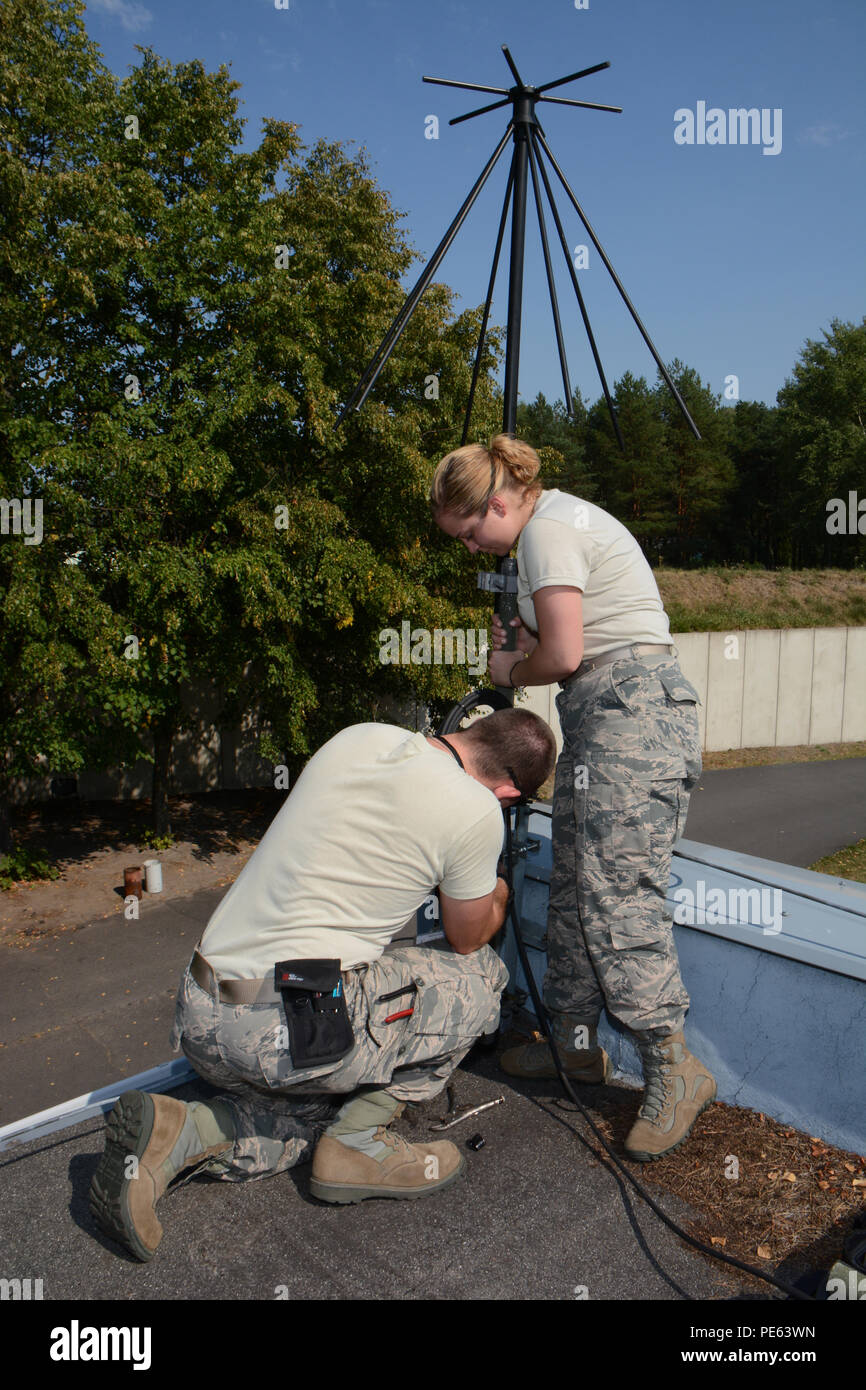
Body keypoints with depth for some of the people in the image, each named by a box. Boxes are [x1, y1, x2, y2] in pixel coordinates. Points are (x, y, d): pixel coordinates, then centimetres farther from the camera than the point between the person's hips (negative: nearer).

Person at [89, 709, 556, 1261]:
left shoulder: (357, 736, 9)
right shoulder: (475, 812, -9)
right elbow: (469, 939, 10)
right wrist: (498, 897, 33)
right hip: (291, 1028, -7)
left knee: (320, 1106, 30)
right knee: (480, 974, 9)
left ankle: (176, 1135, 7)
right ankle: (359, 1142, 7)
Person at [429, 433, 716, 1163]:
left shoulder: (548, 529, -8)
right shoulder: (567, 517, 23)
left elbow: (562, 655, -16)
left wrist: (510, 670, 4)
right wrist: (525, 641, 14)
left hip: (631, 711, -10)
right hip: (609, 718, 10)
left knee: (618, 895, -12)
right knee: (575, 888, 10)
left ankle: (673, 1067, -2)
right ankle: (577, 1042, 20)